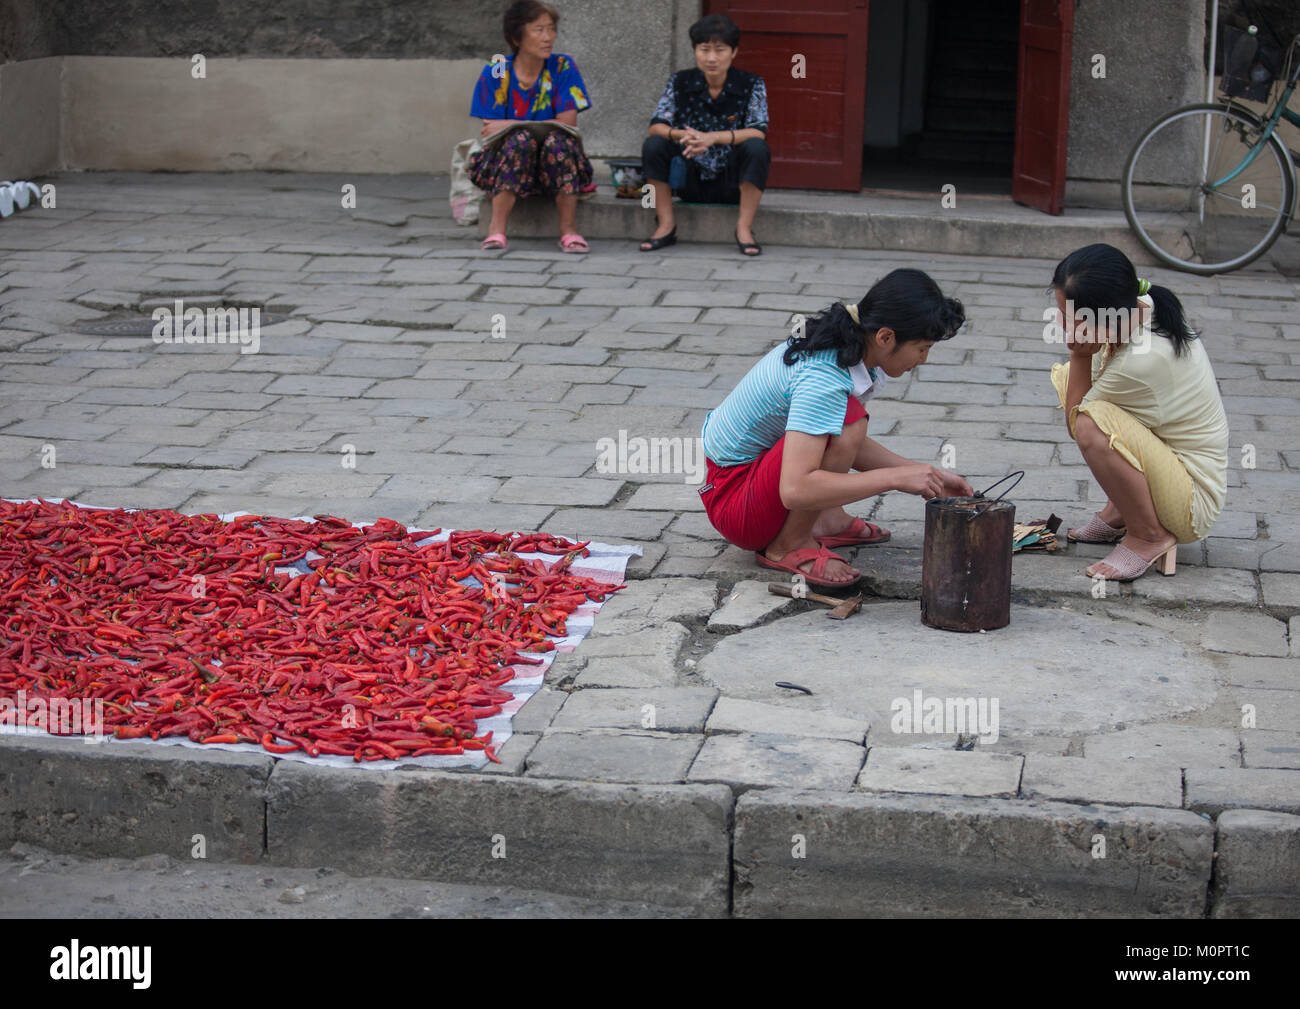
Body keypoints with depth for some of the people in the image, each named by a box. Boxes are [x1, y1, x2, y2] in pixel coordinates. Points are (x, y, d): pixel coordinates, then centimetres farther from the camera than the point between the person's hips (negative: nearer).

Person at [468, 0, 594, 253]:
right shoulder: (495, 73, -4)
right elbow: (491, 133, -5)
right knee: (520, 140, -32)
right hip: (503, 161, 0)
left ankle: (568, 228, -25)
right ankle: (497, 229, -34)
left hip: (555, 169, 1)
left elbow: (568, 124, -11)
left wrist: (511, 126, -16)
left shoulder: (562, 67, -2)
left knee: (559, 141, -31)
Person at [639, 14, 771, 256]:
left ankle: (744, 228, -20)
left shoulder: (751, 85, -5)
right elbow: (656, 126, -8)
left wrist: (713, 138, -32)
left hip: (732, 183, -2)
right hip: (691, 183, 2)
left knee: (757, 148, -30)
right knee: (653, 145, -21)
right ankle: (666, 225, -11)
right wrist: (681, 135, -32)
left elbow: (758, 132, -17)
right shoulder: (680, 82, -1)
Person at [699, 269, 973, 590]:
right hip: (731, 498, -10)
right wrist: (897, 477, -31)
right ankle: (789, 545, -12)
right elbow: (795, 490, -37)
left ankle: (826, 520, 10)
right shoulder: (823, 379, -29)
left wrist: (928, 475, 6)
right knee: (848, 418, -28)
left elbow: (851, 448, 13)